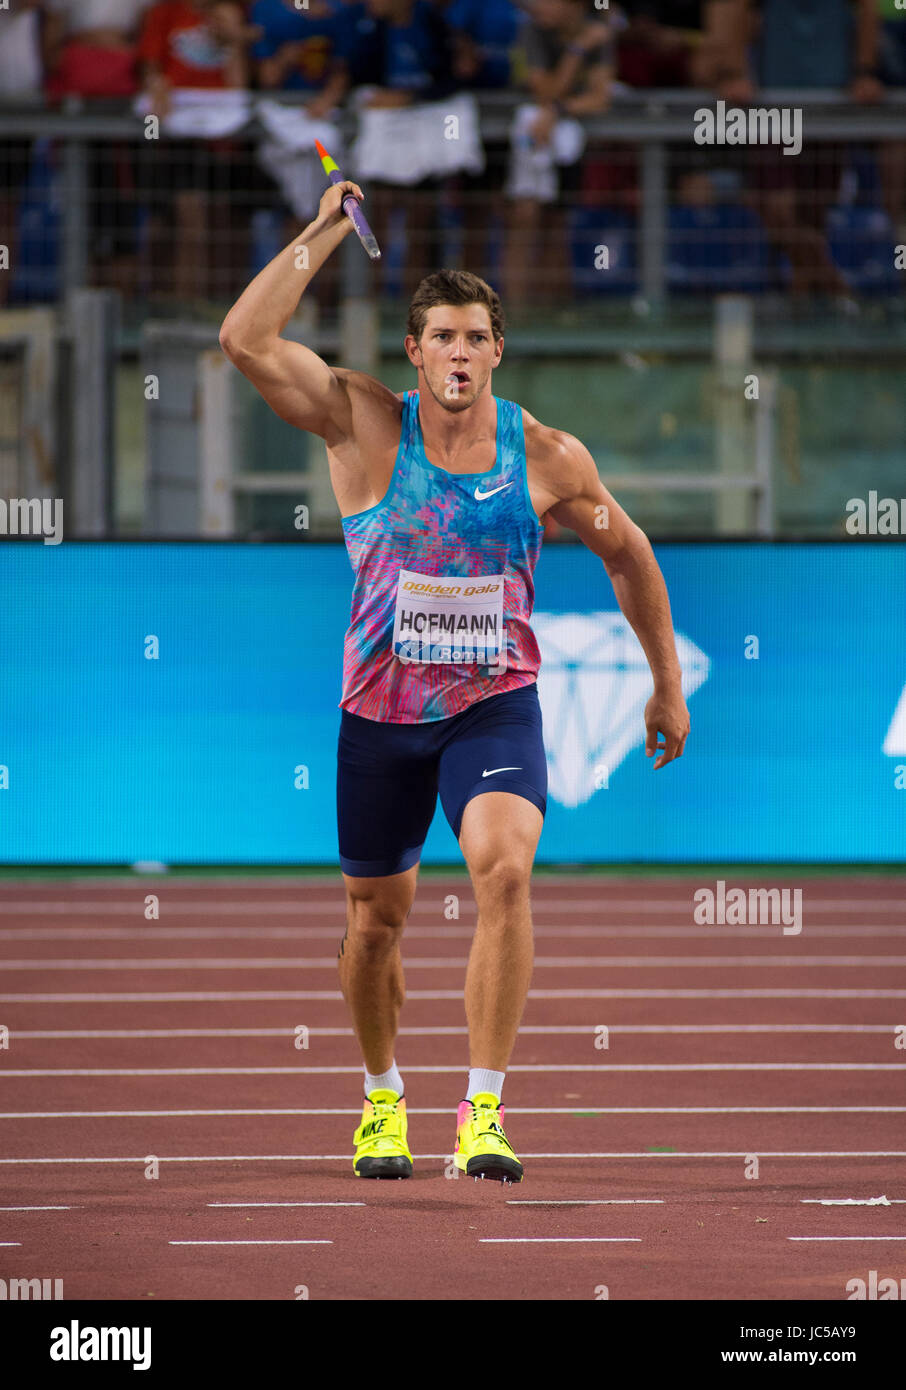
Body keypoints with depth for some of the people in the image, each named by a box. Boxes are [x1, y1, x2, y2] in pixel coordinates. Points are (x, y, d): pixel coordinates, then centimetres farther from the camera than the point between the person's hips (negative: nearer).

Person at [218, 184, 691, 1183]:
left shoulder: (549, 459, -6)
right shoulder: (365, 426, -8)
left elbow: (627, 556, 11)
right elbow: (245, 342, -19)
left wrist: (667, 684, 15)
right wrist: (322, 234, -17)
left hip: (495, 707, -1)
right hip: (379, 715, 1)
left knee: (506, 872, -25)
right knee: (376, 916, 12)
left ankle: (484, 1111, -23)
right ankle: (382, 1100, 38)